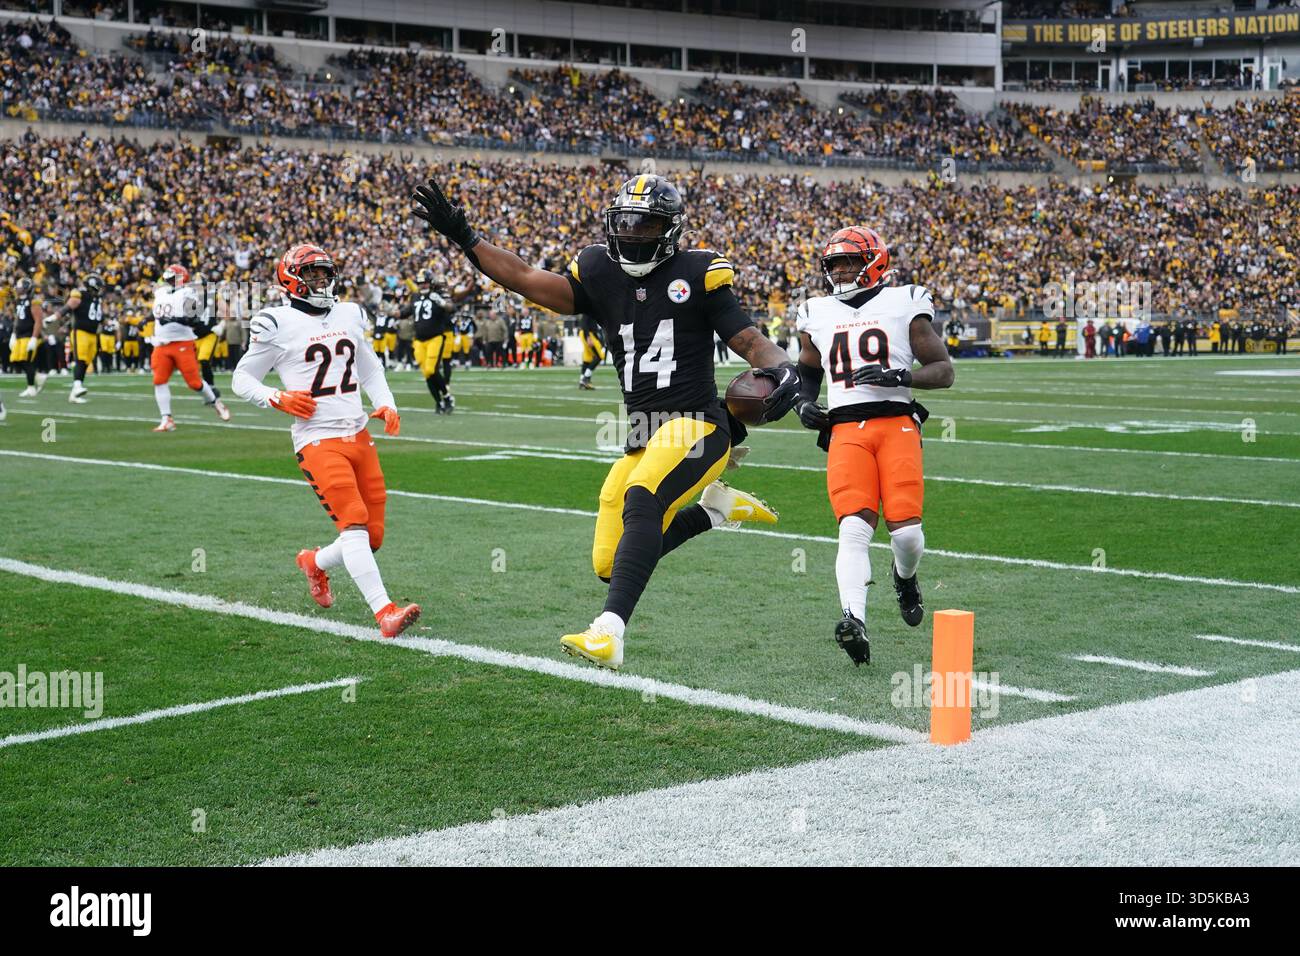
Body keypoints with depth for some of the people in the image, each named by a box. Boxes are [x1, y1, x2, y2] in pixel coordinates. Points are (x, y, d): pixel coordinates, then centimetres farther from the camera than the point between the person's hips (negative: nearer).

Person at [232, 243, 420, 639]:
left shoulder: (349, 316, 14)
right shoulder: (279, 325, -3)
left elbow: (370, 371, 26)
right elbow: (242, 379, 5)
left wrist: (386, 405, 8)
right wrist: (278, 398, -12)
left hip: (359, 437, 6)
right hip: (318, 440, -6)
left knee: (373, 537, 6)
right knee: (354, 522, -21)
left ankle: (315, 562, 35)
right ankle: (385, 612, -24)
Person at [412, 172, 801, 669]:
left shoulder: (697, 274, 0)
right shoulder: (600, 275, 11)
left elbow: (749, 340, -3)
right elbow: (528, 280, 3)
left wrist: (782, 371, -23)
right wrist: (464, 238, -3)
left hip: (695, 427, -6)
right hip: (641, 440, 7)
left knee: (641, 500, -34)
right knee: (611, 564, 7)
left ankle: (608, 634, -41)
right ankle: (715, 506, 28)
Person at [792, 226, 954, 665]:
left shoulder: (904, 306, 8)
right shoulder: (817, 315, 19)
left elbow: (944, 371, 6)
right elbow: (807, 370, 34)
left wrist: (899, 376, -12)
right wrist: (805, 403, 12)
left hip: (896, 424, -2)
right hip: (845, 430, 2)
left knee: (906, 531, -9)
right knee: (854, 529, -17)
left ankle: (905, 578, 26)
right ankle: (854, 621, -29)